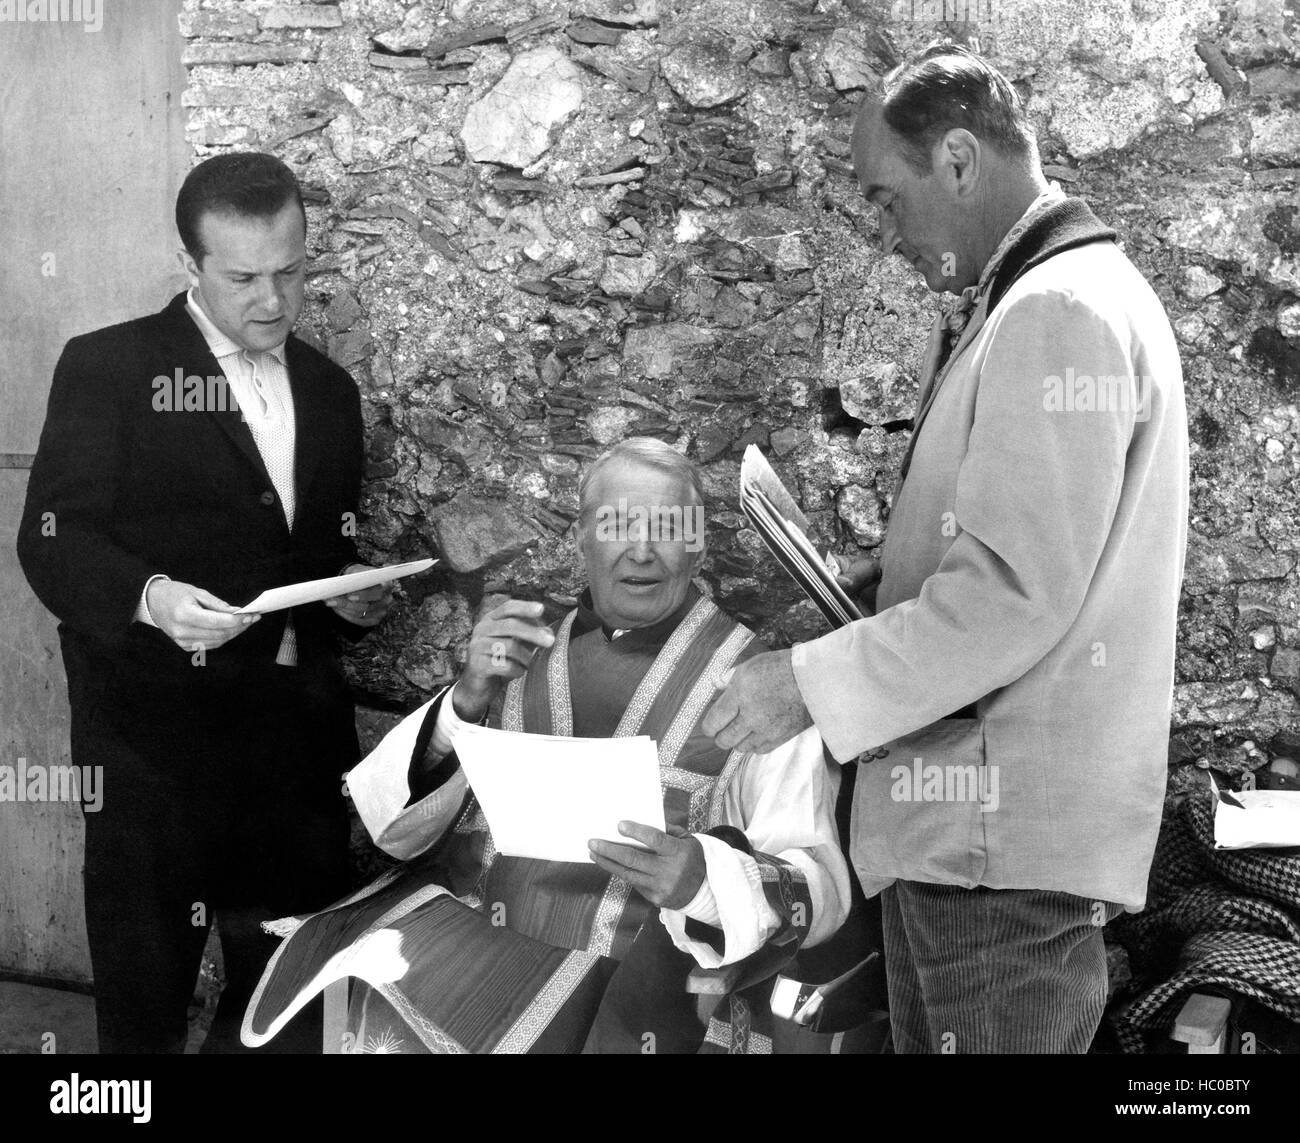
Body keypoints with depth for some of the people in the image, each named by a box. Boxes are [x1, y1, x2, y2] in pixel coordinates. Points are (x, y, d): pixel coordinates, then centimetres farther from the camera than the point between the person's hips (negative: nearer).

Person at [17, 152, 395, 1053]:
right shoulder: (108, 367, -2)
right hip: (156, 727, -4)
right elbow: (52, 539, -8)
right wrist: (148, 597, -26)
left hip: (299, 724, 5)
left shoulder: (329, 389, 14)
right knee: (144, 986, 4)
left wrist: (354, 597, 0)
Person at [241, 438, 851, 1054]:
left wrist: (703, 877, -24)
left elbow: (819, 886, -2)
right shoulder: (520, 657, 15)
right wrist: (467, 702, -11)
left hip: (640, 998, -3)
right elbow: (393, 824, 7)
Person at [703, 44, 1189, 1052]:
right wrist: (865, 589, 10)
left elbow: (1013, 595, -23)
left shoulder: (1061, 312, -15)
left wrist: (811, 684, -17)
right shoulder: (1020, 308, 17)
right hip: (957, 819, 10)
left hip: (1007, 843, -10)